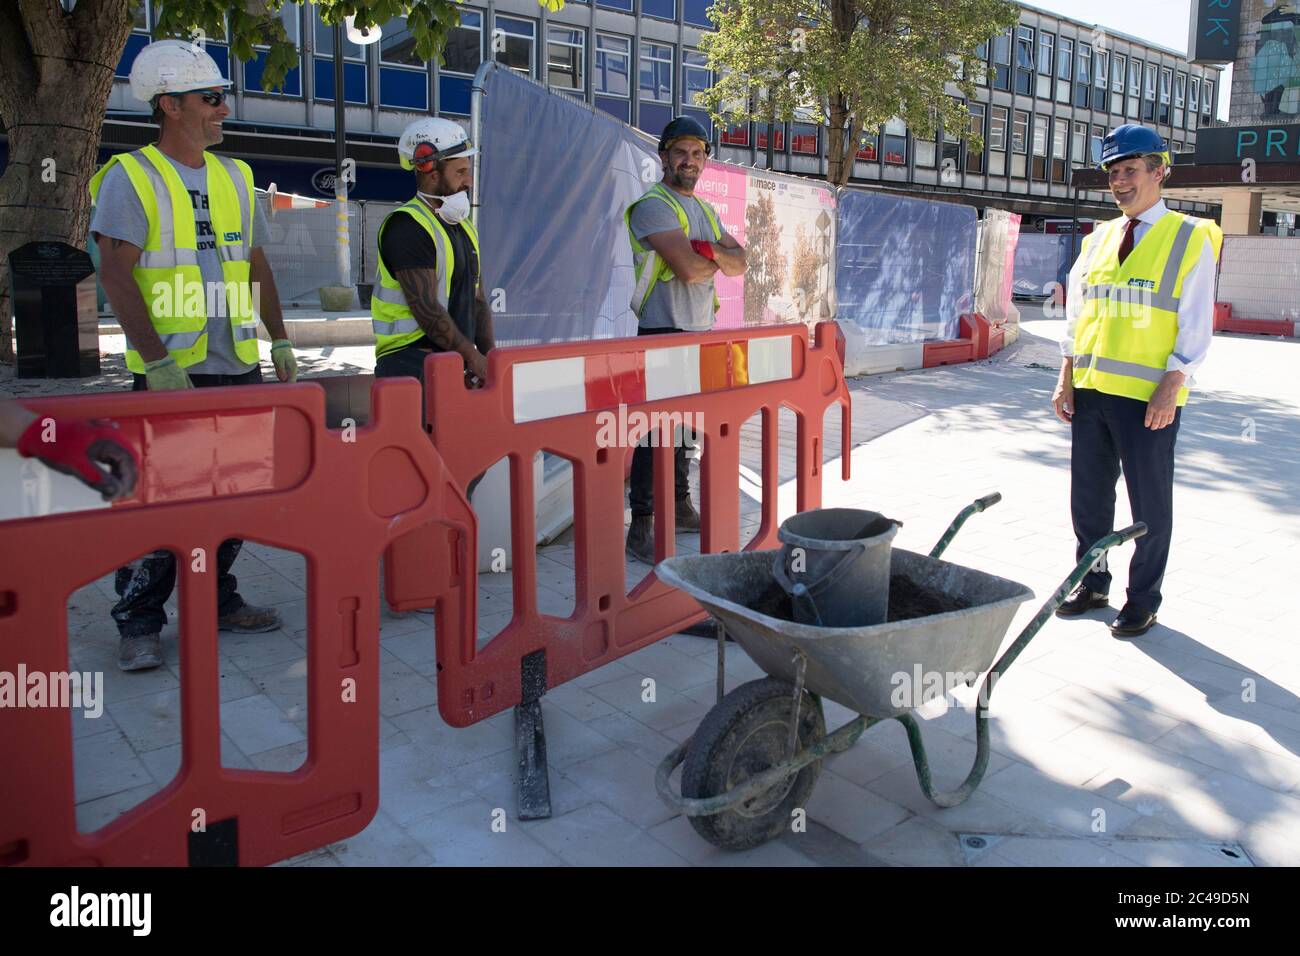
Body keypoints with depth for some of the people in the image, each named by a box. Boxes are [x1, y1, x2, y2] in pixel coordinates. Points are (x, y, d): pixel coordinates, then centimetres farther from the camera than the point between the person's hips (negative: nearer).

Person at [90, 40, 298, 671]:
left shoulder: (236, 177, 14)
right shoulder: (130, 178, -4)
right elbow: (115, 274, -11)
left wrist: (279, 340, 11)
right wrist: (158, 362, -19)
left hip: (238, 367, 6)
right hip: (169, 373, -5)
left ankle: (217, 601, 24)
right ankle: (139, 624, 9)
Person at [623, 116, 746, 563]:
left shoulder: (706, 210, 18)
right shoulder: (653, 206, -9)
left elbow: (740, 263, 7)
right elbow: (688, 269, -21)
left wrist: (712, 252, -15)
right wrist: (719, 257, -1)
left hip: (701, 333, 8)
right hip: (664, 333, -8)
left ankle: (681, 508, 26)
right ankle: (641, 527, -6)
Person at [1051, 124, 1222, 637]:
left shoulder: (1190, 239, -2)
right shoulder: (1097, 240, 11)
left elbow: (1196, 329, -7)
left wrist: (1169, 390, -16)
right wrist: (1066, 381, 5)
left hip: (1148, 397, -5)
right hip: (1090, 390, 5)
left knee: (1149, 503, 5)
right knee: (1089, 495, 13)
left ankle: (1143, 599, 19)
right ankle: (1092, 583, 29)